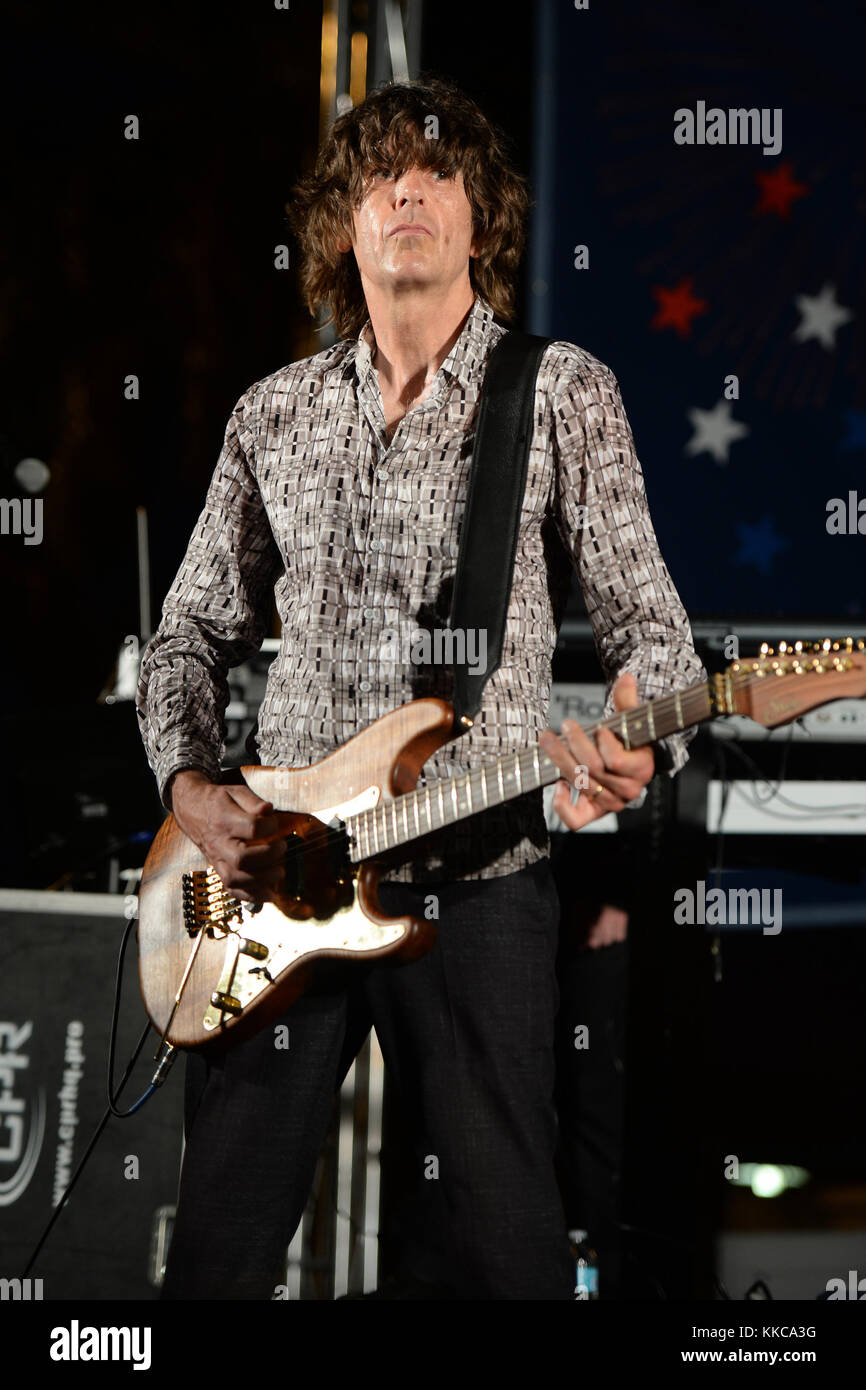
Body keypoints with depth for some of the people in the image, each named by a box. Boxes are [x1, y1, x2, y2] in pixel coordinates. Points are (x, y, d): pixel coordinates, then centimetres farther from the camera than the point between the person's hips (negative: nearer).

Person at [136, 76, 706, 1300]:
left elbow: (648, 620, -1)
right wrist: (187, 784, -1)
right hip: (272, 872, 3)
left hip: (475, 878, -3)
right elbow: (194, 630, 17)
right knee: (223, 1240, 6)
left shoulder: (562, 395, 2)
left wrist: (638, 742, -22)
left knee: (505, 1242, -1)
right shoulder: (275, 416, 12)